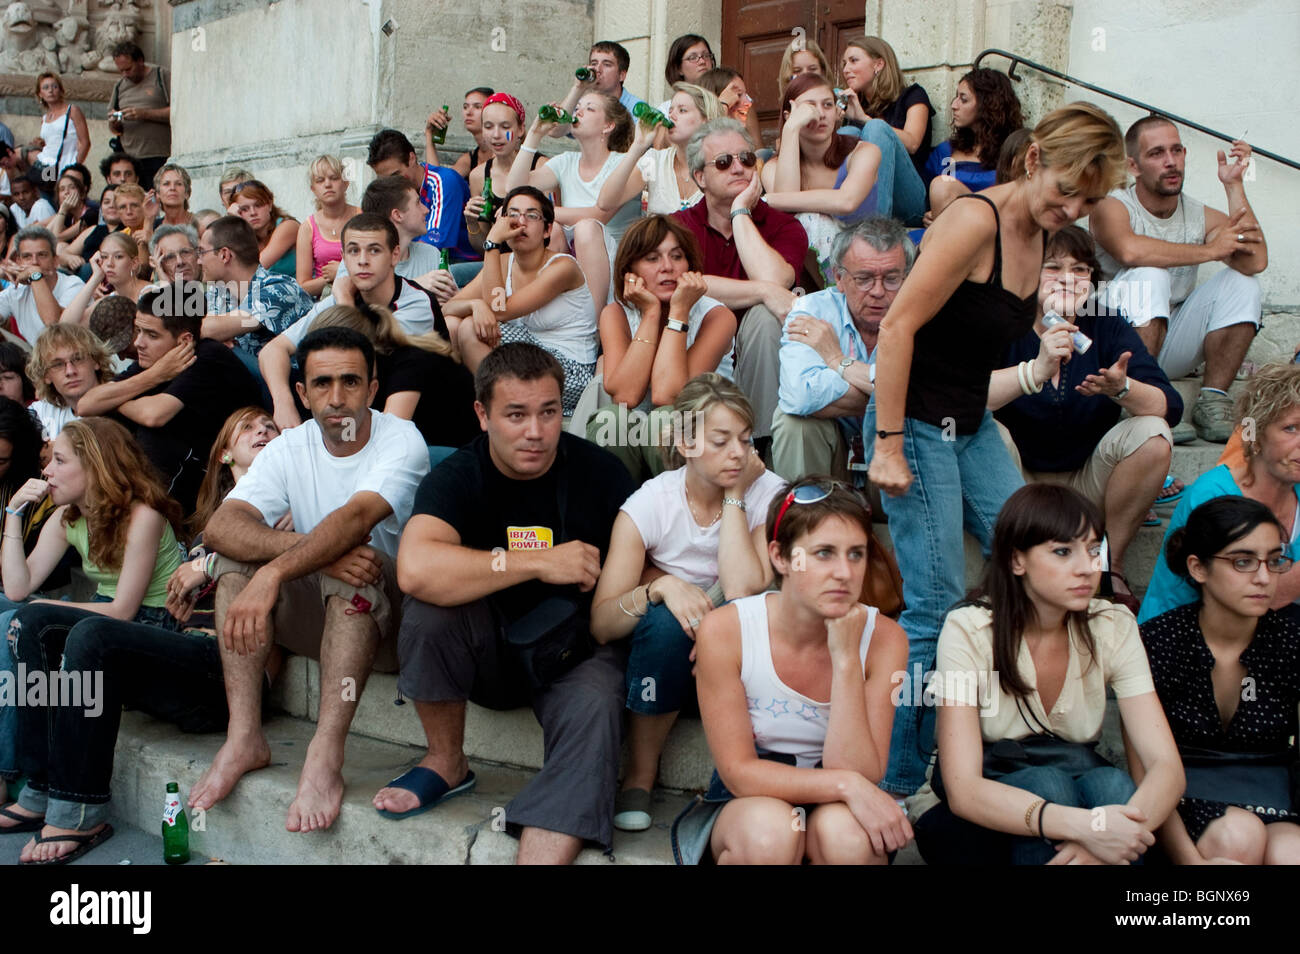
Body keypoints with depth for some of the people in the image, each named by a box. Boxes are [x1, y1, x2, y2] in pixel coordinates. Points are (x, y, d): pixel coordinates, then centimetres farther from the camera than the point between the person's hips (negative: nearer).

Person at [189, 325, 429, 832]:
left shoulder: (401, 440, -13)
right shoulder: (289, 449, 0)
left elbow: (356, 517, -32)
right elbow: (219, 526, -16)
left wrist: (274, 573, -44)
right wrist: (310, 551, -33)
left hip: (392, 619, -5)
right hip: (320, 615, 5)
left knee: (350, 564, -34)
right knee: (237, 556, -14)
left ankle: (325, 757, -40)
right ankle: (243, 737, -20)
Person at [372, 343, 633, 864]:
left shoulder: (598, 473, -5)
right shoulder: (456, 477, -11)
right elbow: (415, 570, -32)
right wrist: (540, 563, -28)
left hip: (575, 650, 0)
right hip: (490, 651, 1)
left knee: (593, 705, -32)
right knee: (432, 604, -28)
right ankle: (446, 763, -5)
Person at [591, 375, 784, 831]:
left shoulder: (767, 493, -10)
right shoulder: (650, 503, -10)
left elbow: (744, 590, -27)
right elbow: (601, 623, -16)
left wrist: (734, 496, -21)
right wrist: (660, 588, -35)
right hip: (668, 652, 0)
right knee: (666, 622, -35)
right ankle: (640, 774, -13)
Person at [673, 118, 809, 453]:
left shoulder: (783, 225, 1)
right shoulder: (678, 226, 1)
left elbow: (774, 281, -22)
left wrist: (740, 212, -11)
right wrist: (764, 292, -27)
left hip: (754, 361, 1)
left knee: (765, 316, -29)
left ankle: (760, 442, -20)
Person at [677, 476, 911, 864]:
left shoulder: (883, 639, -13)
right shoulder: (724, 631, -17)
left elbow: (859, 775, -18)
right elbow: (738, 771, -16)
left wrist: (845, 658, -26)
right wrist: (846, 784, -28)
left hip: (837, 808, 1)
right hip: (746, 807, -1)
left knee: (845, 829, -34)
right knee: (769, 828, -35)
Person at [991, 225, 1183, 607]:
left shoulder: (1108, 326, -2)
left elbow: (1171, 407, -13)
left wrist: (1121, 389, -35)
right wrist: (1036, 371, -43)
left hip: (1088, 485, 3)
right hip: (1018, 488, -2)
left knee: (1153, 435, -21)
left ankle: (1110, 565, -7)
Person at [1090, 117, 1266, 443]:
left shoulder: (1202, 217, 5)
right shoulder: (1113, 207, -8)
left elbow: (1256, 261, -14)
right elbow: (1130, 250, -33)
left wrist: (1234, 185, -12)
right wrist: (1210, 250, -23)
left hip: (1171, 349, 5)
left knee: (1242, 282, -11)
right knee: (1150, 275, -29)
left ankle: (1212, 402, -13)